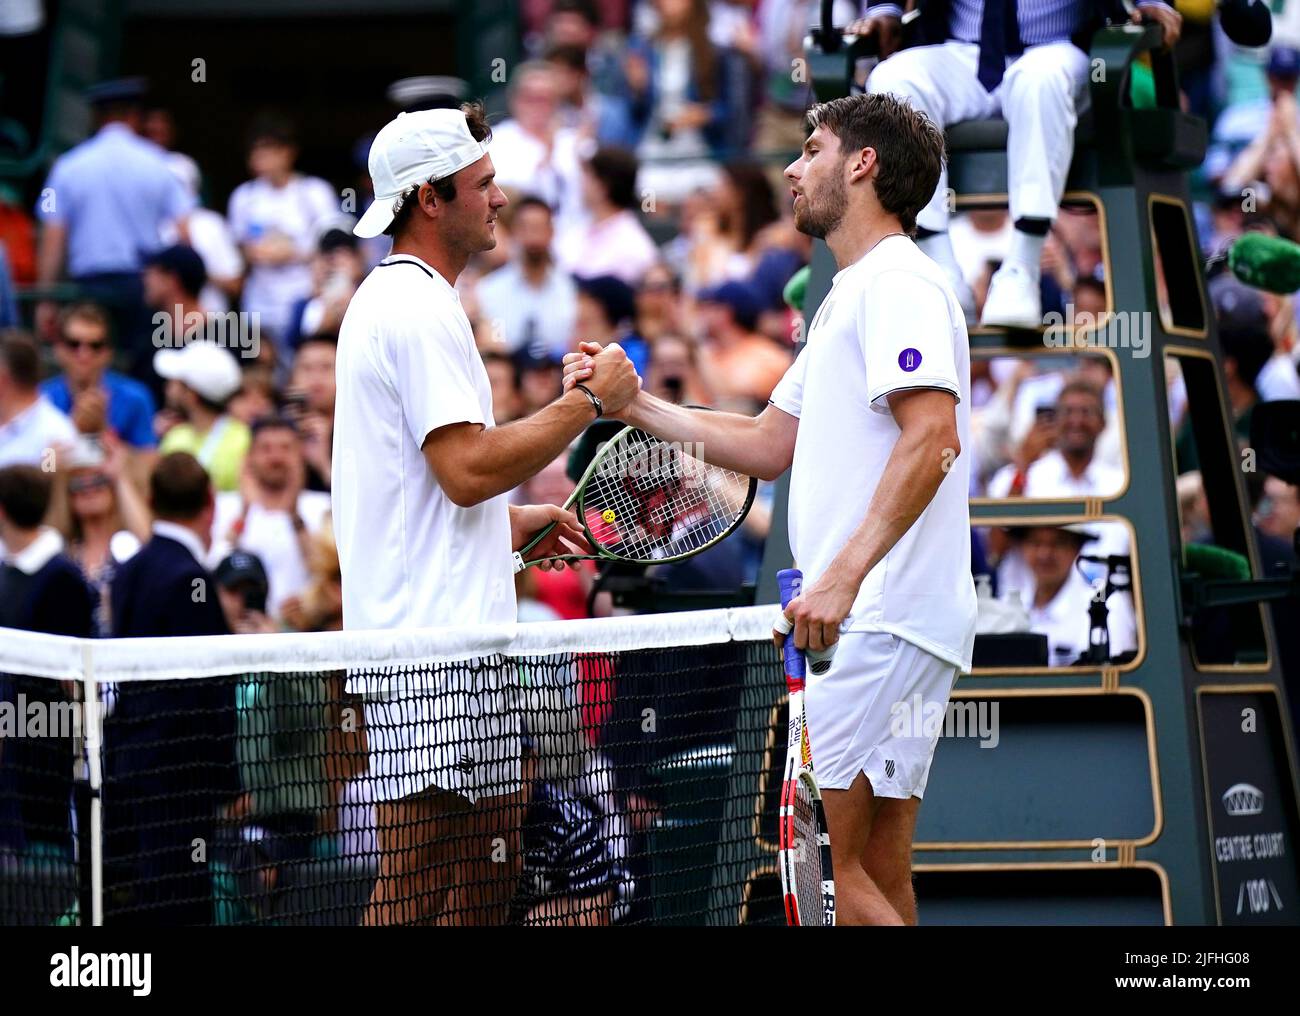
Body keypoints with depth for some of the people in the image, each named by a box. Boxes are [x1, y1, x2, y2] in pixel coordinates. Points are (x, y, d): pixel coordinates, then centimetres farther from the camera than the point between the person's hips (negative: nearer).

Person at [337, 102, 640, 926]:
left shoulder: (389, 301, 21)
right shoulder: (420, 308, -13)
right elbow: (468, 468, -21)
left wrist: (509, 523, 21)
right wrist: (587, 402, -13)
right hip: (433, 644, -11)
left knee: (489, 873, 12)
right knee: (418, 882, -11)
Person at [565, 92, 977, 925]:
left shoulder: (900, 281, -9)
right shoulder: (847, 298, 24)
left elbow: (931, 440, -22)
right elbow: (770, 446, 29)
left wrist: (843, 577, -30)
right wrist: (634, 404, 23)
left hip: (884, 623, -10)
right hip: (865, 620, 10)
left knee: (822, 856, -15)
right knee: (875, 875, 6)